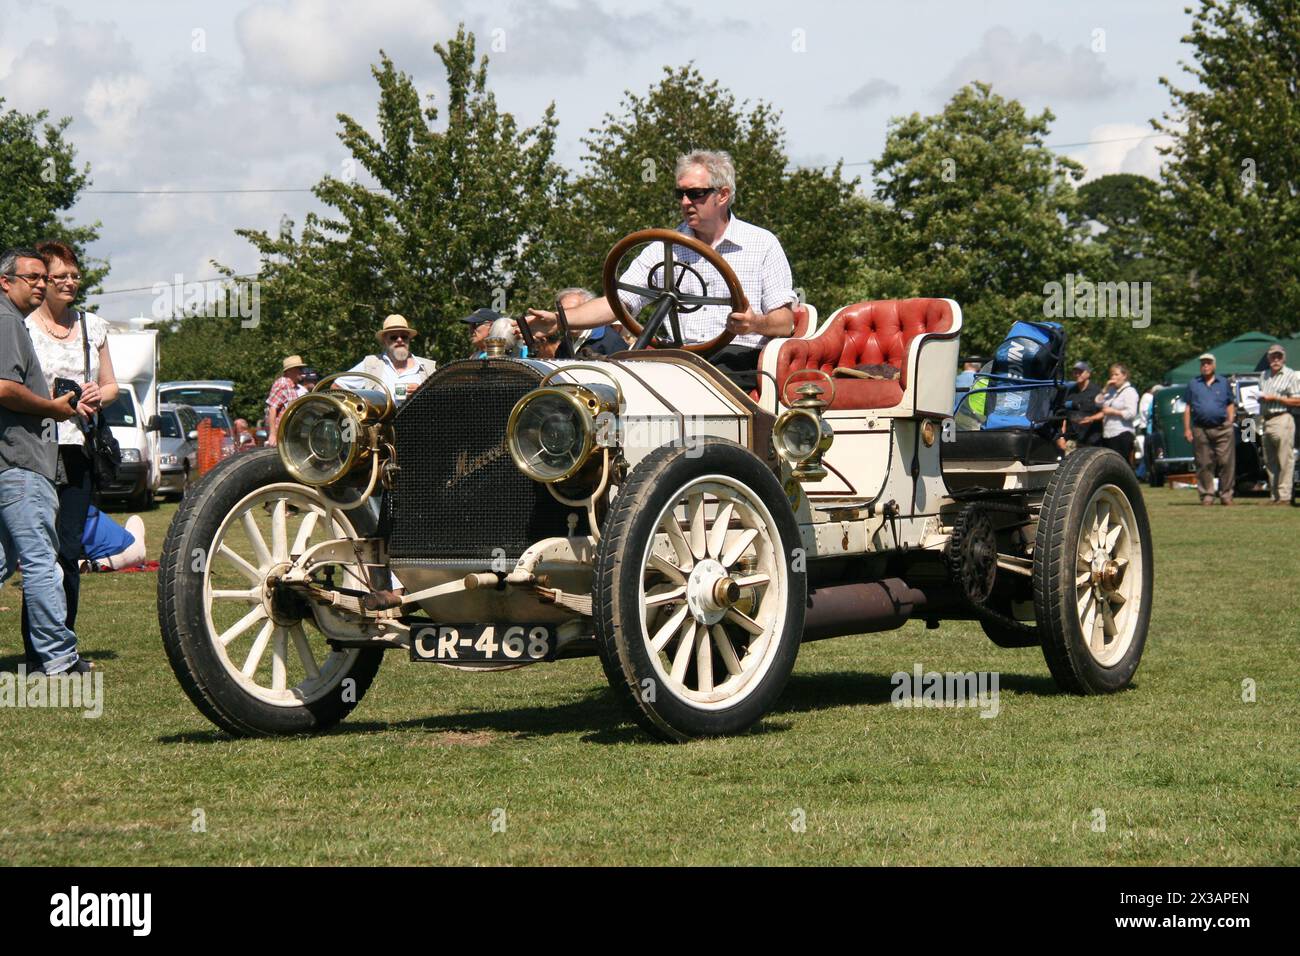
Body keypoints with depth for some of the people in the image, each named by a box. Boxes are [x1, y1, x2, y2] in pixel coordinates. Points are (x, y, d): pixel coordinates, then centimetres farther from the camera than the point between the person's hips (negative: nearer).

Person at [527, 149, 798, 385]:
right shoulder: (663, 249, 19)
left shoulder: (763, 244, 11)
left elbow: (785, 322, 6)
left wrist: (756, 323, -18)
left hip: (738, 366, -3)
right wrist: (559, 320, -2)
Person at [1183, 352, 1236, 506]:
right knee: (1204, 464, 0)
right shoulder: (1193, 384, 14)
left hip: (1222, 428, 0)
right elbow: (1187, 408, 12)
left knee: (1226, 463, -5)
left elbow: (1230, 406, 14)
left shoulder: (1224, 383, 14)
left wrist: (1230, 424, 2)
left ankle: (1226, 494, 0)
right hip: (1200, 430, 0)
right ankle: (1206, 495, 5)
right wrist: (1187, 428, 5)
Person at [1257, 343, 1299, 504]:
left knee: (1285, 461, -10)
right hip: (1267, 421, 8)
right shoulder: (1264, 376, 20)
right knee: (1270, 461, 8)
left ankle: (1284, 496, -13)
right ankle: (1274, 496, 12)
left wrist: (1275, 398, -11)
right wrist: (1261, 398, 7)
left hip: (1283, 420, -8)